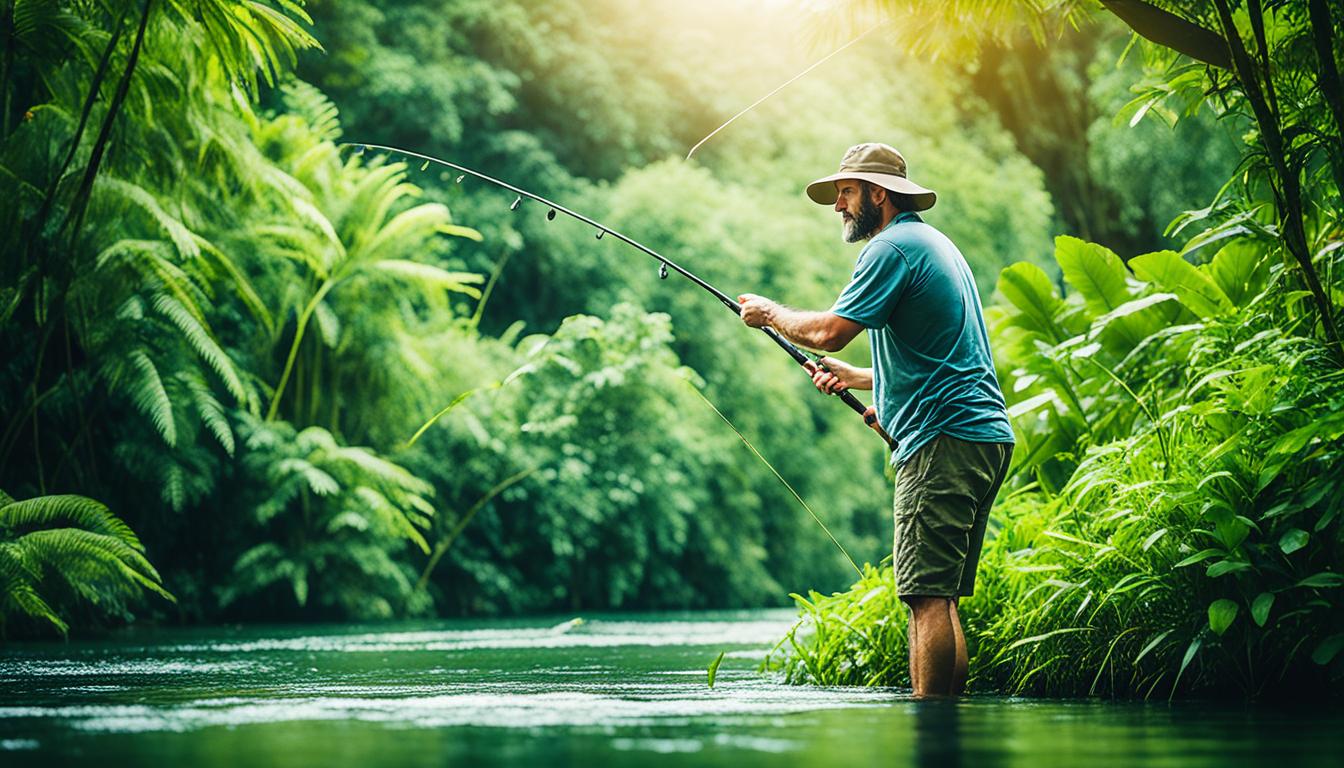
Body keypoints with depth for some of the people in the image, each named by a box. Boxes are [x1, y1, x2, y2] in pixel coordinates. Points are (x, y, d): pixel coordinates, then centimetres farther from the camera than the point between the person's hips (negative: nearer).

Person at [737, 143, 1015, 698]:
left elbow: (830, 331, -13)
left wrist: (769, 312, 5)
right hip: (984, 440, 10)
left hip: (944, 440, -10)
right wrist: (854, 376, 25)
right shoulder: (932, 244, 26)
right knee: (940, 597, 9)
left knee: (927, 596, -13)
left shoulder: (894, 246, -7)